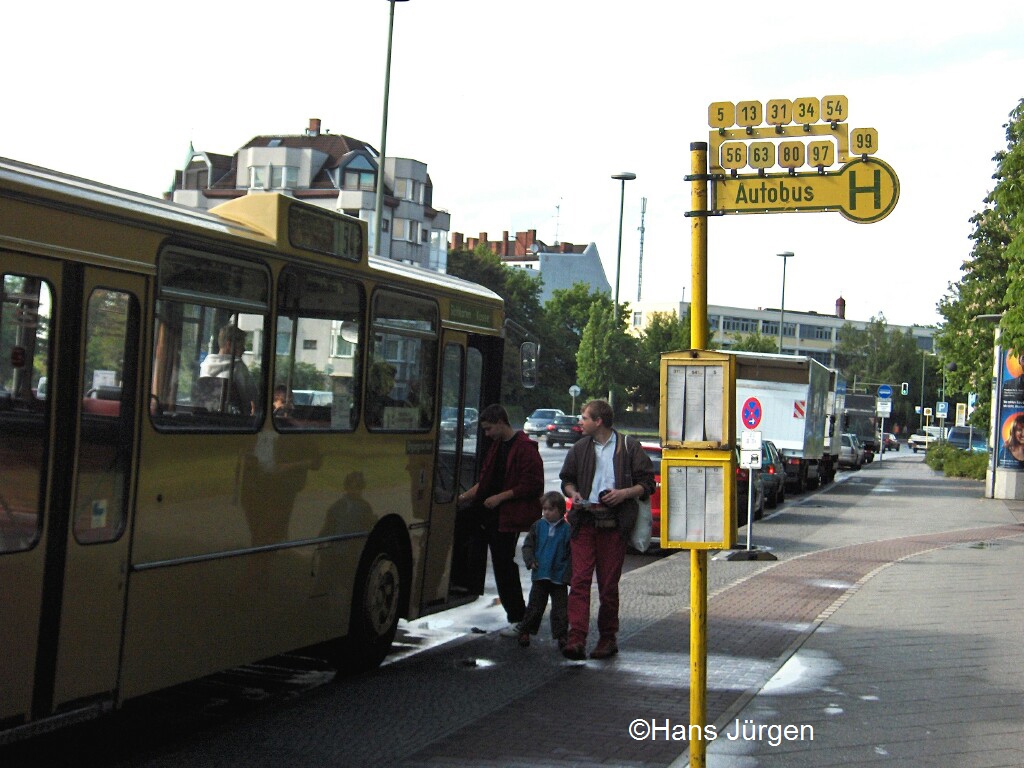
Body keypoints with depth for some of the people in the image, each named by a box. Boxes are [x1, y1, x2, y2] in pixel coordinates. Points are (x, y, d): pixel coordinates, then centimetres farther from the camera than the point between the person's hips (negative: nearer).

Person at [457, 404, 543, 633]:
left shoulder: (525, 448, -12)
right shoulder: (496, 446, 17)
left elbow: (533, 485, -17)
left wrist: (500, 497, -16)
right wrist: (465, 496, 12)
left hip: (509, 517, -8)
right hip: (489, 515, 8)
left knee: (504, 565, -4)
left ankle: (518, 618, 6)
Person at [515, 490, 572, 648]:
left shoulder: (567, 529, -4)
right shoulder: (538, 526, 3)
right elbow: (528, 546, 7)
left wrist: (569, 573, -9)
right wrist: (530, 560, -10)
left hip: (559, 577, -2)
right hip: (540, 575, 2)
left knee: (560, 608, 4)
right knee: (535, 606, 8)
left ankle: (561, 635, 12)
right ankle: (525, 631, 18)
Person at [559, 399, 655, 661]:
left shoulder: (629, 448, 3)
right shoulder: (580, 448, 13)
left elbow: (647, 483, 5)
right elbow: (567, 479, 23)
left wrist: (625, 493, -12)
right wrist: (573, 493, 2)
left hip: (614, 524, -2)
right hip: (584, 521, 3)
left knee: (609, 584, 4)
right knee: (579, 580, -9)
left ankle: (608, 637, 16)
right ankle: (576, 637, -13)